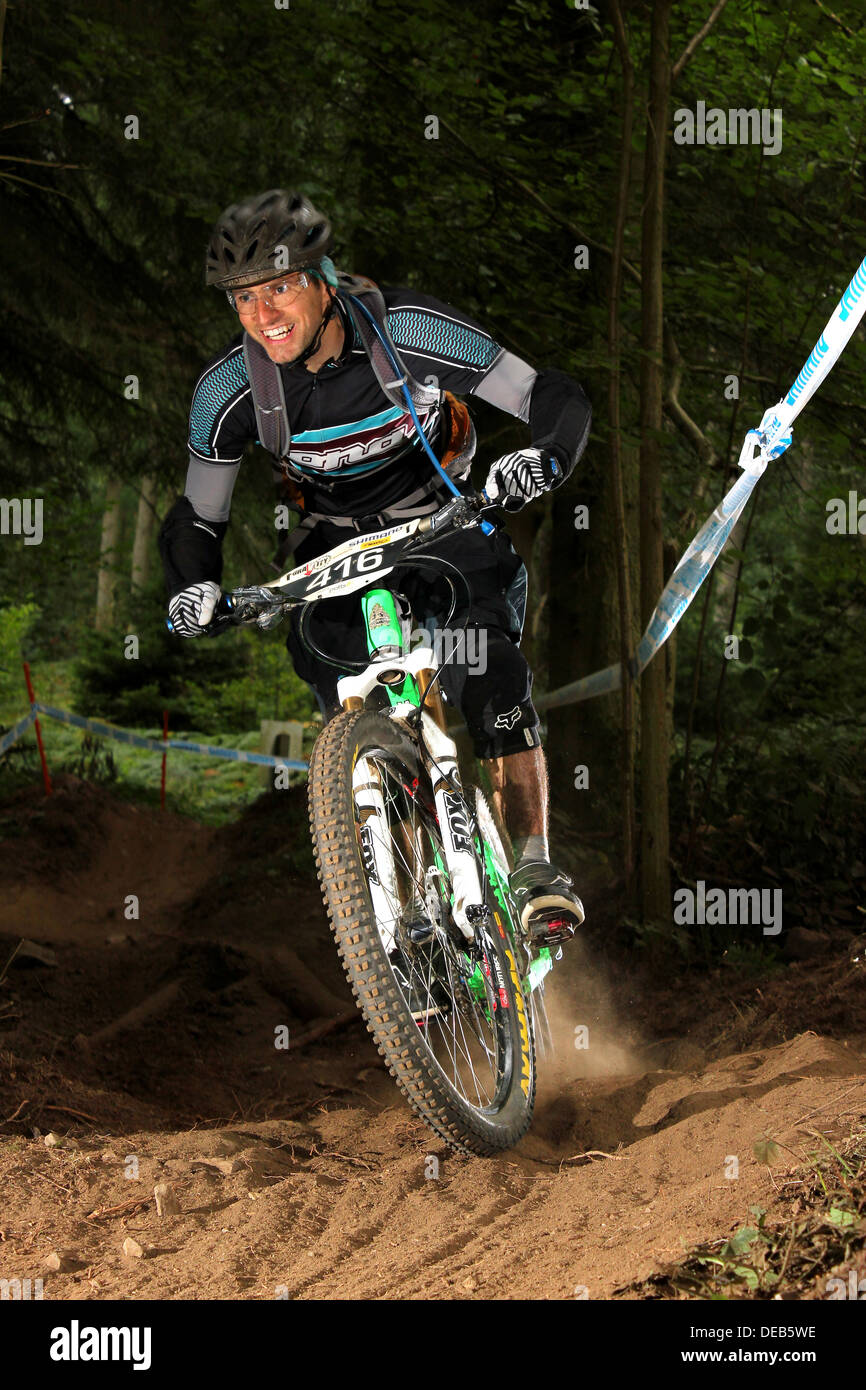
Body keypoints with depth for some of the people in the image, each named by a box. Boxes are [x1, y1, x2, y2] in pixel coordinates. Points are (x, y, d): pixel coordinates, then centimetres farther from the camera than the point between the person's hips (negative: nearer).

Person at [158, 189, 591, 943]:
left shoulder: (415, 331, -26)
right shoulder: (229, 387, -20)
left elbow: (559, 399, -19)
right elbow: (197, 519, -6)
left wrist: (543, 459, -41)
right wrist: (193, 587, -28)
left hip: (444, 523, -2)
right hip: (334, 547, 2)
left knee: (491, 673, -28)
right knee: (351, 710, -21)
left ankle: (533, 865, -23)